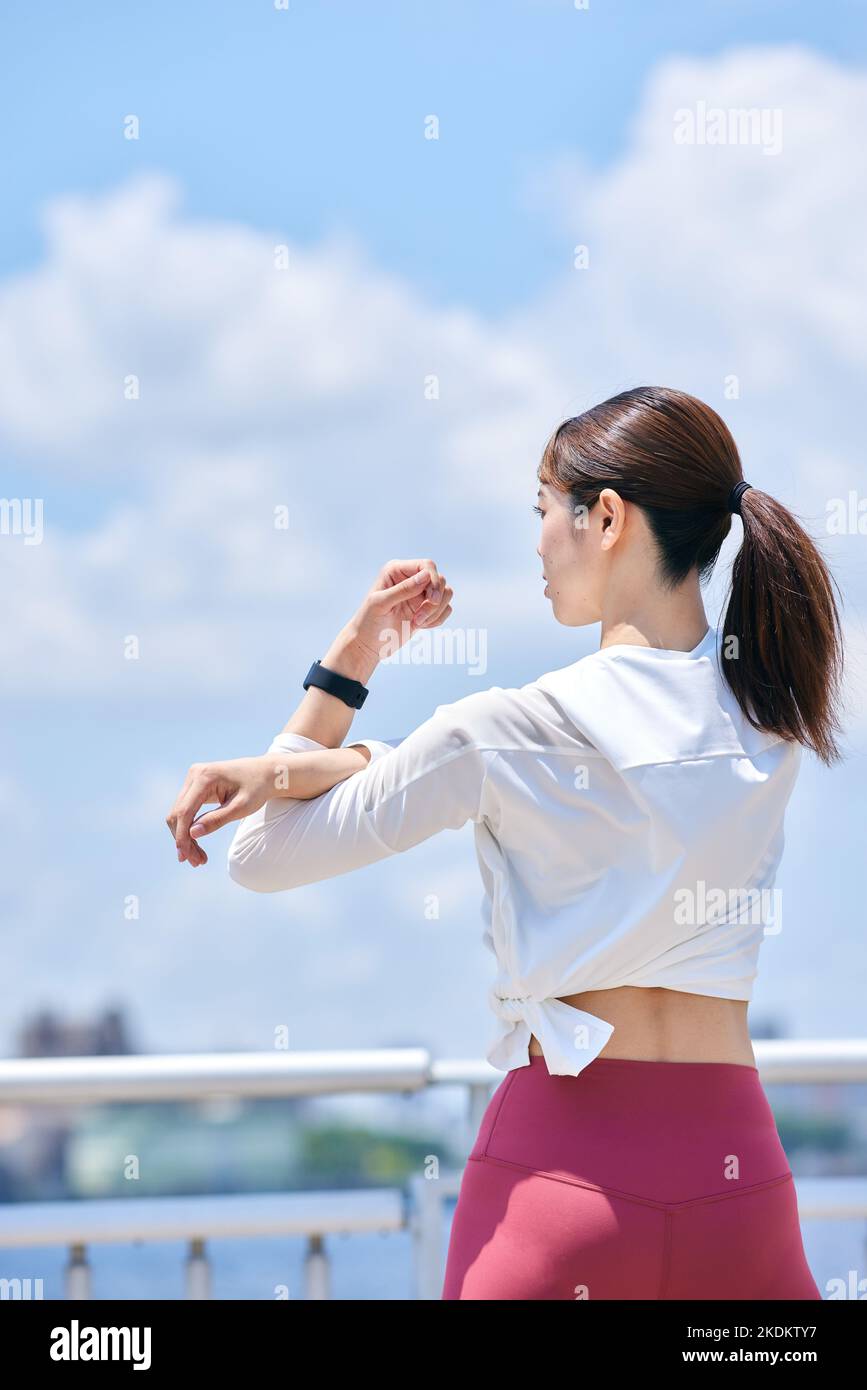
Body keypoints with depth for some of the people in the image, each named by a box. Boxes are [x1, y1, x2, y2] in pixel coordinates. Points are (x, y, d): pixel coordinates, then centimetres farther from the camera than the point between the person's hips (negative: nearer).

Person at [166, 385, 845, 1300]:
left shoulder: (507, 732, -9)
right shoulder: (772, 717, 5)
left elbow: (260, 858, 3)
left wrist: (349, 659, 9)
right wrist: (294, 769, 2)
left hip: (563, 1160, -3)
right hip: (735, 1163, 4)